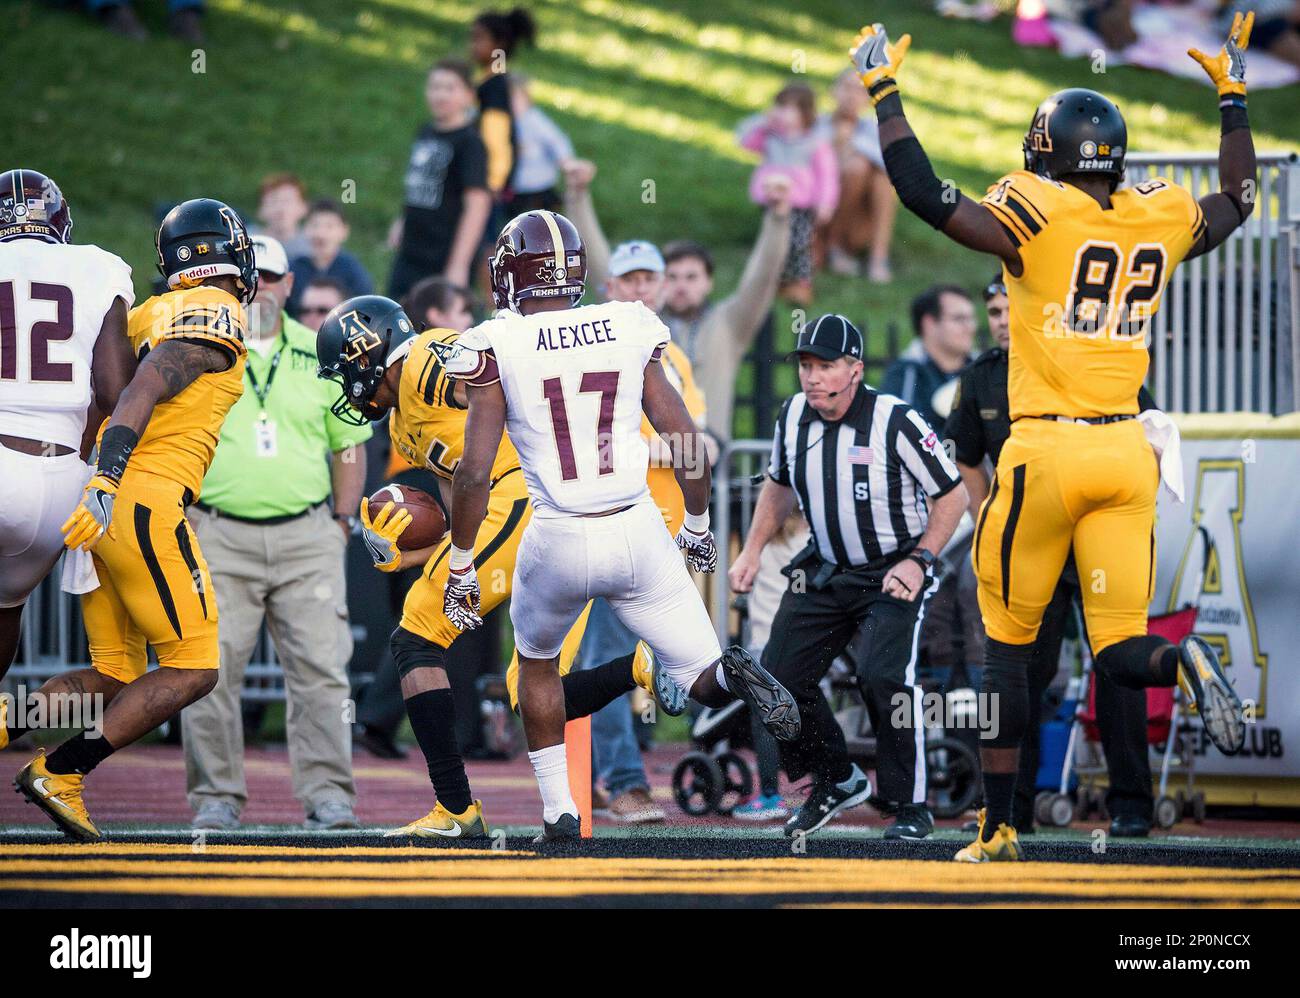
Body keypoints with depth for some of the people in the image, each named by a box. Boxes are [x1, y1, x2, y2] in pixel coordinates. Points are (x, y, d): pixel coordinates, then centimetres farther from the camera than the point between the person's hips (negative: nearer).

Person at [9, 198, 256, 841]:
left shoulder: (151, 315, 20)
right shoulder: (215, 314, -5)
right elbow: (143, 391, -18)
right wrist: (106, 484, -27)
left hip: (105, 503, 9)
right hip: (145, 498, -9)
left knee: (115, 675, 13)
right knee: (192, 671, -4)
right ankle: (58, 772, -11)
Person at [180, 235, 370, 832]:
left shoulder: (321, 355, 11)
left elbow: (349, 446, 17)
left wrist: (341, 522, 8)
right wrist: (181, 517, -4)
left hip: (307, 535, 1)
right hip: (219, 534, -1)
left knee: (321, 667, -6)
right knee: (211, 671, -5)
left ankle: (327, 795, -2)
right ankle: (216, 797, 4)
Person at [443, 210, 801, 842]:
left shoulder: (499, 348, -6)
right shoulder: (629, 330, 2)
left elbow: (474, 471, -10)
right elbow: (689, 448, 4)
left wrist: (460, 566, 0)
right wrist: (696, 528, 20)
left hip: (559, 542, -1)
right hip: (638, 531, 1)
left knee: (537, 661, 28)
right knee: (703, 679, 9)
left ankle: (558, 810, 21)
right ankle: (733, 677, -27)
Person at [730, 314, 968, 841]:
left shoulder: (895, 421, -22)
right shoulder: (792, 416, -5)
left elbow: (952, 495, -13)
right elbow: (779, 485, 16)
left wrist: (918, 561, -20)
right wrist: (752, 550, 7)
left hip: (895, 572, -6)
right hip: (825, 571, 6)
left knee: (884, 675, -25)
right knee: (780, 676, 0)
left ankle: (912, 807, -10)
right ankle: (837, 780, 23)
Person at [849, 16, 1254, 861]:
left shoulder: (1035, 218, -7)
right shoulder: (1163, 220, 8)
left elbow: (923, 193, -9)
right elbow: (1238, 200, 28)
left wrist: (883, 91, 1)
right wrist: (1233, 95, 38)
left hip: (1047, 450, -4)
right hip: (1127, 451, 4)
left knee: (1008, 642, 10)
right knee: (1120, 652, 7)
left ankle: (997, 826, 12)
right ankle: (1183, 662, -29)